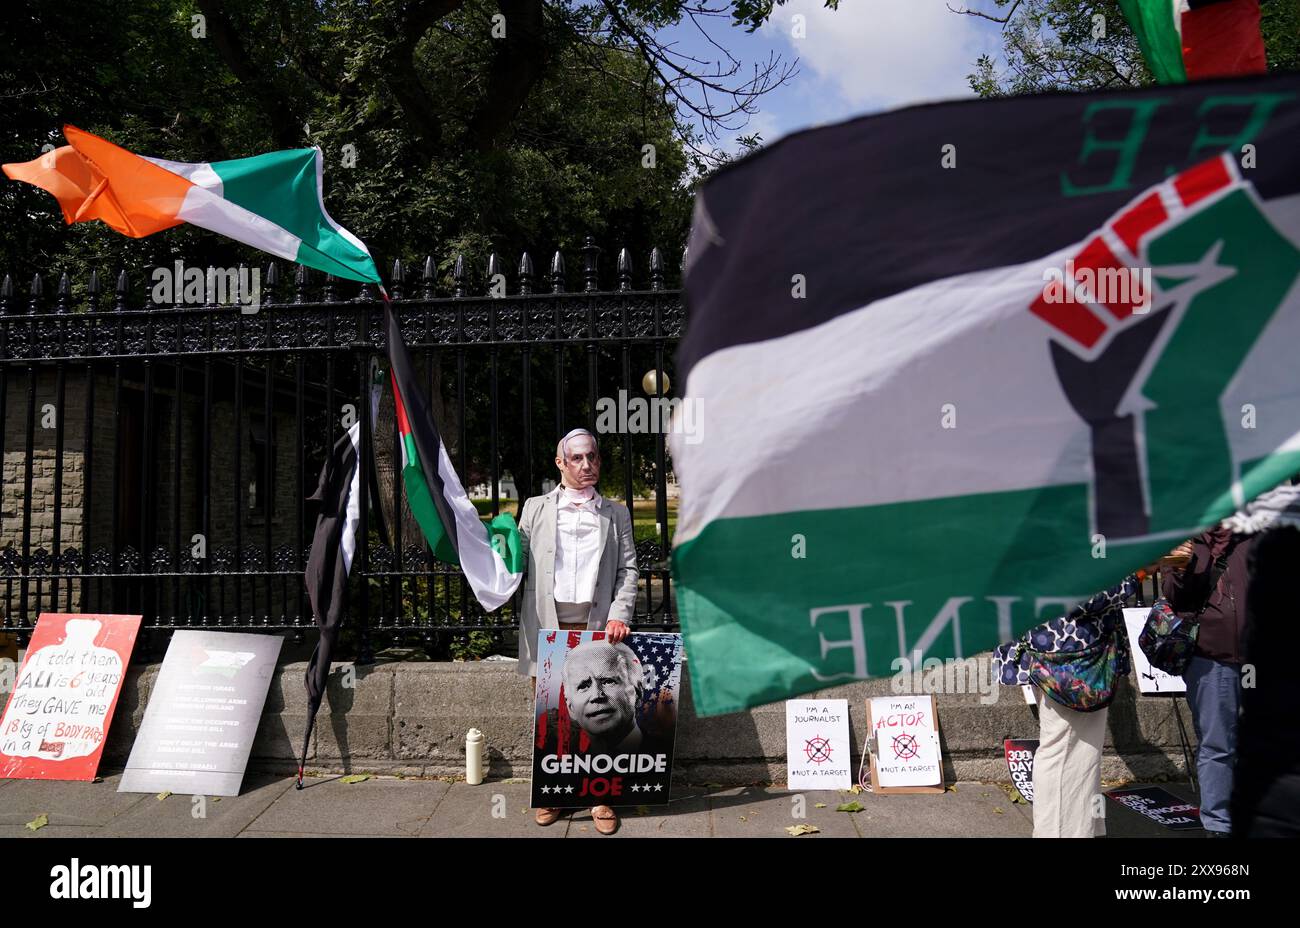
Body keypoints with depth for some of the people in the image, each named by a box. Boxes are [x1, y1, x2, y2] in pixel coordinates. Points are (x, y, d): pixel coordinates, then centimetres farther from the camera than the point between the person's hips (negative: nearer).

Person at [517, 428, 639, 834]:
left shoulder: (616, 514, 13)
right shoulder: (535, 509, 12)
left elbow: (628, 569, 7)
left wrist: (620, 615, -6)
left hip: (597, 627, 0)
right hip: (547, 626, 0)